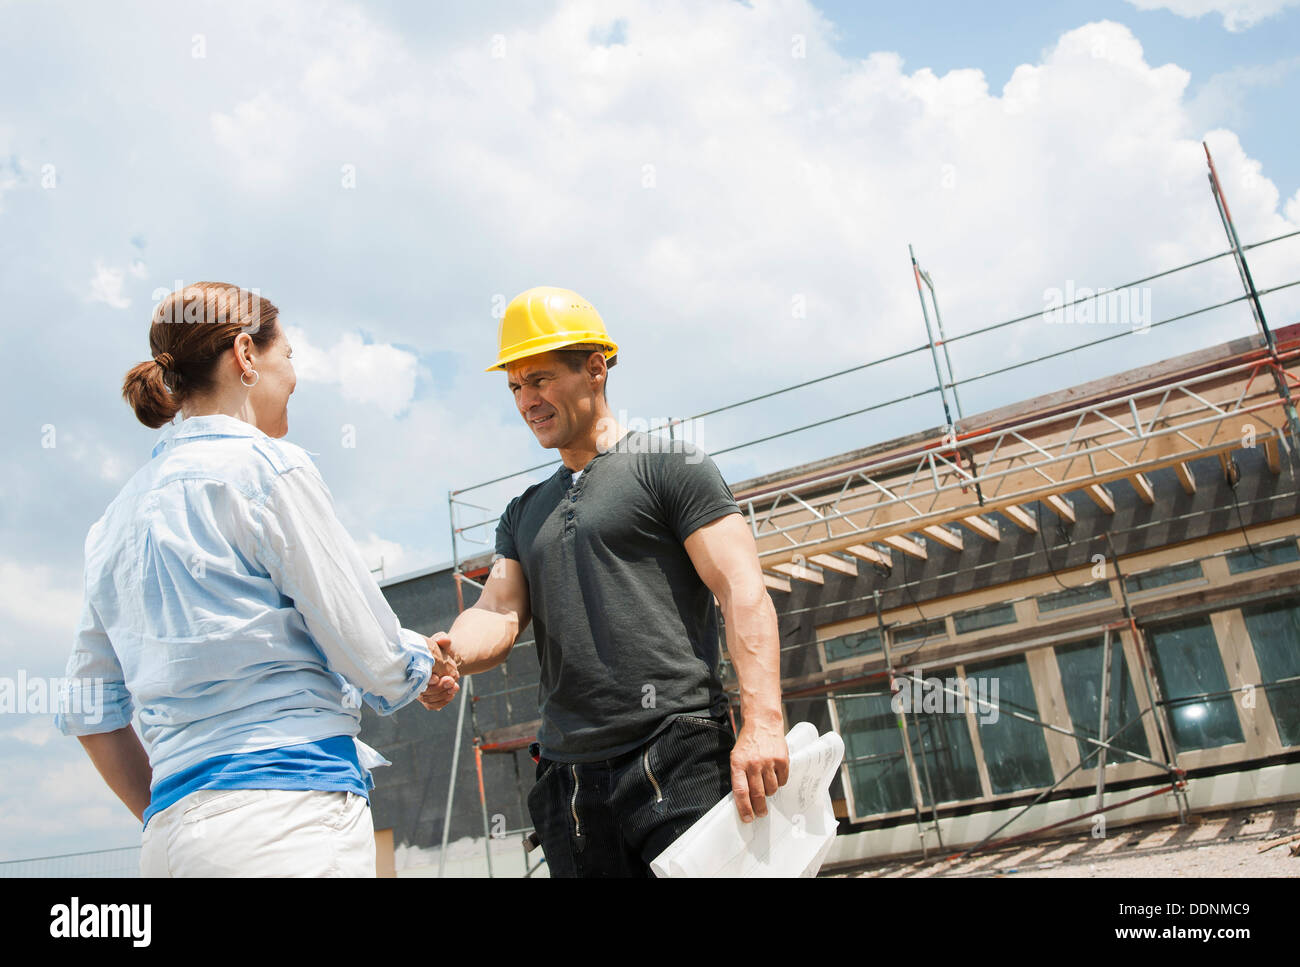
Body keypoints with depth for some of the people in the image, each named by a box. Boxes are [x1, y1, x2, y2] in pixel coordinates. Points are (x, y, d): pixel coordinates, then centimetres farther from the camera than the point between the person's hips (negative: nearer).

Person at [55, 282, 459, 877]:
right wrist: (424, 660, 14)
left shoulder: (116, 520, 15)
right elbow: (375, 661, -8)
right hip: (288, 818, -8)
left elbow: (89, 714, 17)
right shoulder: (266, 466, -7)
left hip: (172, 829, 8)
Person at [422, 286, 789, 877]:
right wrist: (450, 653, -15)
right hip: (568, 779, 6)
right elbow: (500, 612, 9)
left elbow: (744, 594, -6)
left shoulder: (668, 467, 3)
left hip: (678, 762, -5)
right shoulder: (524, 513, 23)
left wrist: (762, 723, -19)